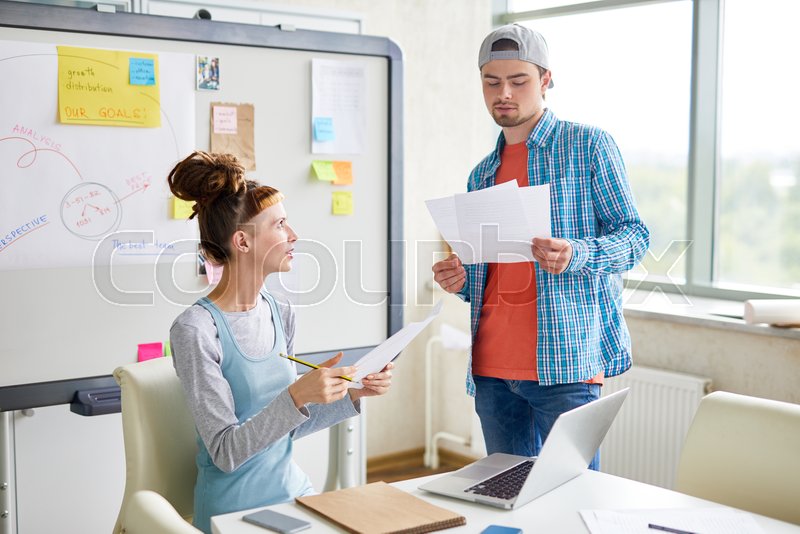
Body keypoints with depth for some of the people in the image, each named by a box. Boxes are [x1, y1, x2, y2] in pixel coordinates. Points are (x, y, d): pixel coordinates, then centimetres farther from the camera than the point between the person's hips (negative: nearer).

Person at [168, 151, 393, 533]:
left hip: (293, 488, 6)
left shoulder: (280, 315, 3)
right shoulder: (195, 329, -16)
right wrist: (297, 396, -29)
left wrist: (353, 394, -1)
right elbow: (225, 452, -18)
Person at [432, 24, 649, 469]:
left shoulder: (588, 145, 1)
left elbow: (635, 236, -4)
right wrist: (461, 280, 2)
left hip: (564, 363, -6)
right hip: (492, 369, 6)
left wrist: (575, 255, -23)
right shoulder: (482, 175, 19)